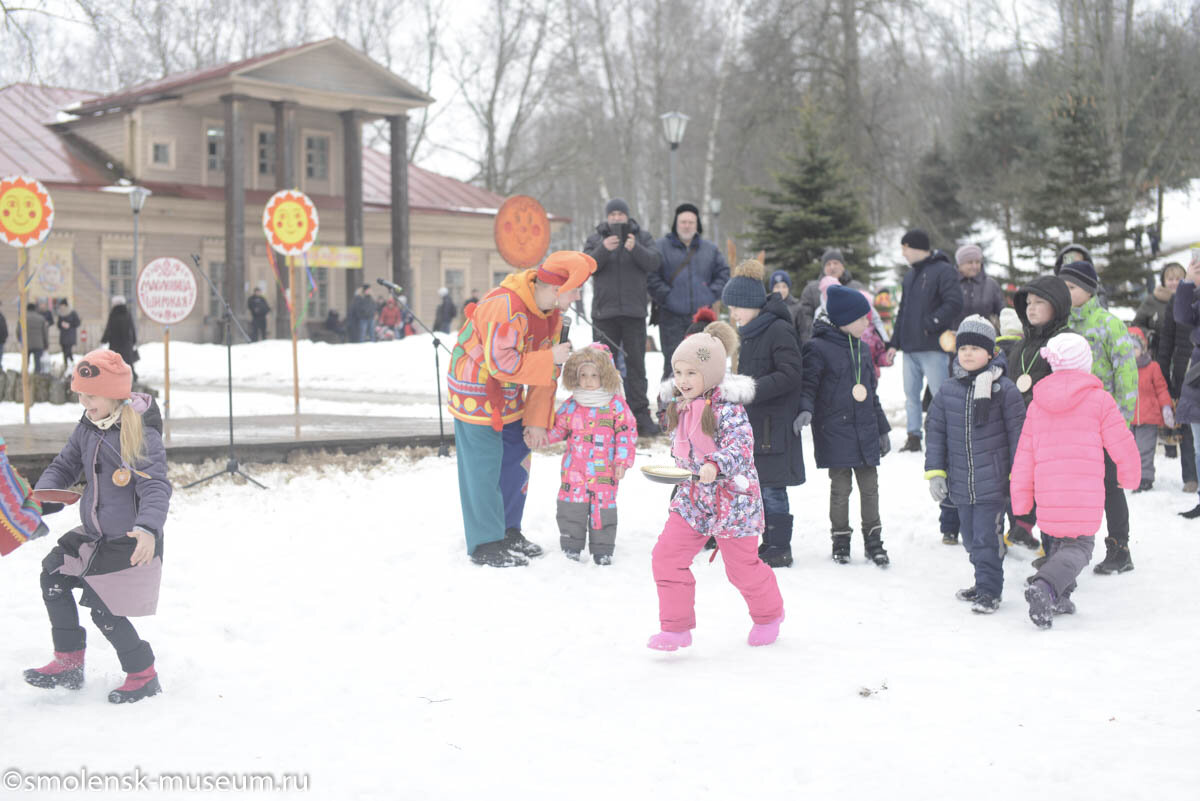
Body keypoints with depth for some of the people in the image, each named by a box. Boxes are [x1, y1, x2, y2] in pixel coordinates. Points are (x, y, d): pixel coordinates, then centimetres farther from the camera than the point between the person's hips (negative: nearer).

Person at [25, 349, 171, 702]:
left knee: (105, 611, -2)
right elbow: (64, 465, 13)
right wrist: (42, 494, -7)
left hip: (130, 544, -8)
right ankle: (69, 664, 23)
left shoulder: (142, 435, -22)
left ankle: (143, 675, 20)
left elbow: (156, 487, -28)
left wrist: (148, 528, -45)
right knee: (53, 579, 10)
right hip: (94, 536, 8)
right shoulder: (87, 429, 2)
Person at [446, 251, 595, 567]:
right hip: (475, 392, -9)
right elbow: (503, 363, -33)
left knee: (517, 461, 12)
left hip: (510, 396, 9)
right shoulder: (505, 307, -29)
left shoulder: (552, 315, 1)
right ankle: (486, 544, 6)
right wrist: (551, 358, -25)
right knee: (483, 468, -4)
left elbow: (546, 374, 5)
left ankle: (509, 532, 27)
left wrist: (537, 420, 1)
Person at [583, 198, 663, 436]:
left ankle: (640, 413, 2)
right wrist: (603, 250, -24)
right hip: (604, 311, 1)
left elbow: (654, 263, -8)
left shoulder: (642, 237, 7)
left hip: (633, 311, 0)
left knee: (635, 363, 1)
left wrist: (635, 248, -26)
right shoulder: (595, 239, 8)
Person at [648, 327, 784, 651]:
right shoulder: (680, 408, 5)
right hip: (693, 499, 7)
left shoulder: (728, 410, -19)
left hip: (731, 500, -7)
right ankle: (676, 628, 4)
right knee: (666, 556, -5)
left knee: (742, 566, 8)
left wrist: (715, 465, -44)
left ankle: (769, 614, 38)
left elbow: (741, 448, -30)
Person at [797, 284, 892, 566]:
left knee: (869, 486, 7)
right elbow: (808, 384, -8)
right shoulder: (818, 348, -8)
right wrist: (806, 410, -28)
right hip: (834, 431, -5)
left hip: (865, 431, 6)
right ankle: (841, 541, 16)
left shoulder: (861, 348, 13)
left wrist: (882, 430, 22)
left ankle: (873, 541, 18)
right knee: (841, 487, 2)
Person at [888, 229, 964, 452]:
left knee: (940, 394, -7)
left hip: (933, 347, -8)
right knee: (911, 394, 10)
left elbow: (954, 304, -16)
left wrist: (930, 324, -18)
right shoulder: (910, 275, 21)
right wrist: (895, 343, 19)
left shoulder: (943, 271, -5)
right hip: (910, 347, 8)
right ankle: (914, 437, 16)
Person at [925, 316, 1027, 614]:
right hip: (961, 485, 5)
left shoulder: (1004, 390, -6)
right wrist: (934, 472, 4)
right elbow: (935, 432, 10)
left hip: (993, 483, -5)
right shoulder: (947, 391, 5)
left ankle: (989, 591, 4)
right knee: (971, 539, 14)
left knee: (987, 538, -6)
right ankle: (985, 581, 30)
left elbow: (1018, 433, -3)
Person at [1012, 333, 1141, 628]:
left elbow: (1025, 455, 12)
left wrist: (1021, 499, 17)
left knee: (1059, 540, 25)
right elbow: (1122, 445, 1)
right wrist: (1130, 476, 21)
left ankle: (1059, 596, 13)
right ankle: (1045, 586, -25)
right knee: (1079, 547, -1)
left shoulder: (1037, 404, 12)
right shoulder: (1099, 399, 0)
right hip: (1085, 492, -4)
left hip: (1047, 491, 4)